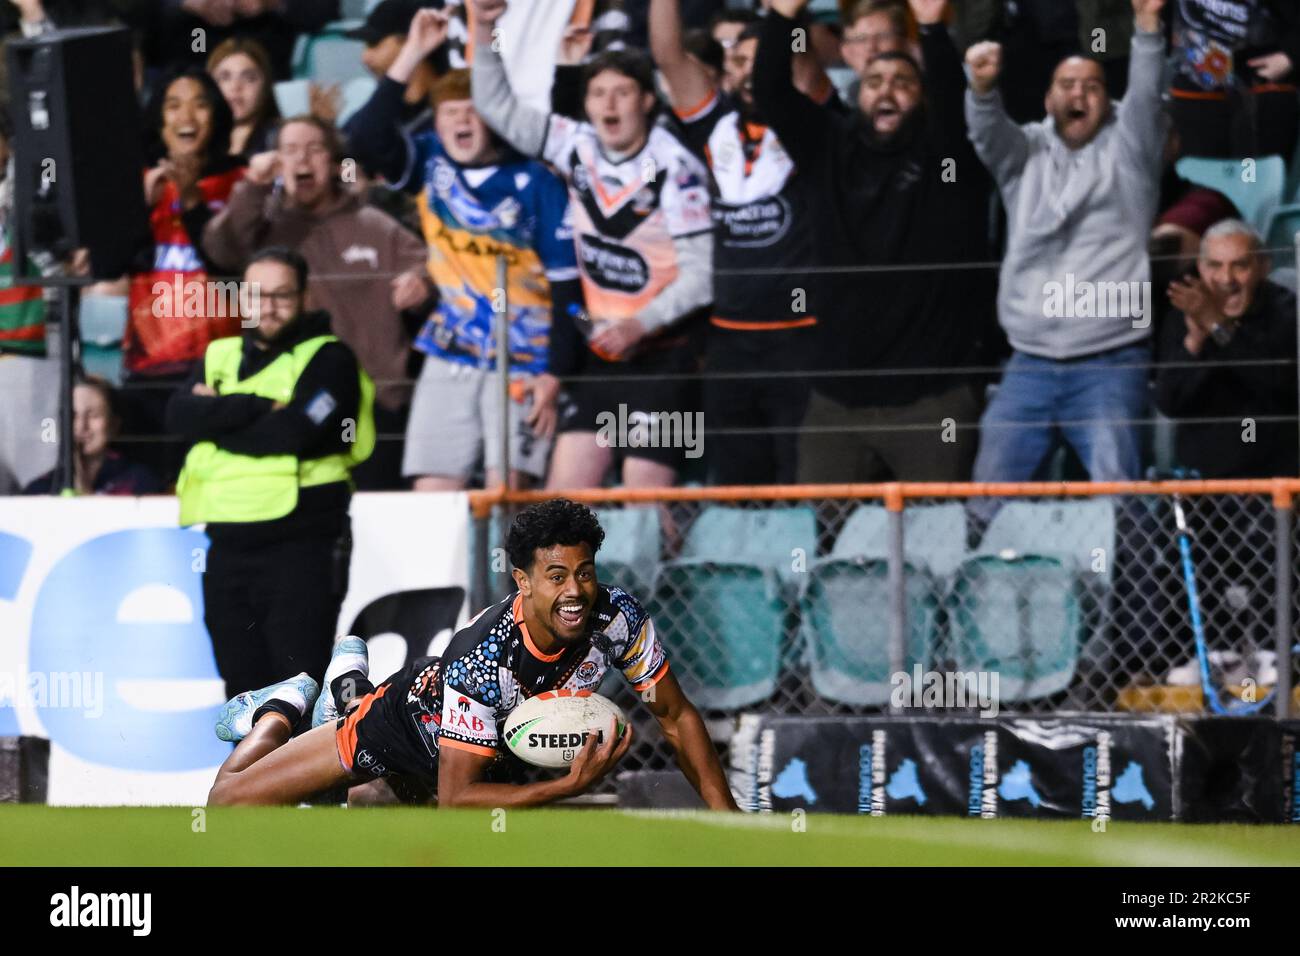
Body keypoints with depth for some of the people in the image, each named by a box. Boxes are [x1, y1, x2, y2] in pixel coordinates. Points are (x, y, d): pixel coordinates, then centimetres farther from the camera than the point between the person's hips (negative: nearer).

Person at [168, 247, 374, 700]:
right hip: (229, 548, 6)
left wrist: (219, 418, -4)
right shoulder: (221, 357, 17)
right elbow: (181, 415, -3)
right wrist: (259, 407, -12)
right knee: (243, 683, 10)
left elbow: (296, 431, -15)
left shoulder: (327, 359, 1)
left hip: (302, 547, -6)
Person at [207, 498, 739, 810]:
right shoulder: (482, 659, -44)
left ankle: (350, 691, 51)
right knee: (229, 802, -3)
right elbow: (456, 796, -40)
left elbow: (677, 717, -16)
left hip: (495, 741, 5)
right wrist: (571, 786, -50)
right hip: (416, 716, -5)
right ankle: (281, 710, 26)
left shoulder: (618, 618, -31)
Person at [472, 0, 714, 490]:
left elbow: (700, 274, -15)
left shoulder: (674, 168, -16)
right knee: (564, 492, -2)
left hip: (662, 355, -6)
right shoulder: (578, 146, 2)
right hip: (599, 355, 6)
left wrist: (638, 326, -24)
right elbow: (498, 107, 9)